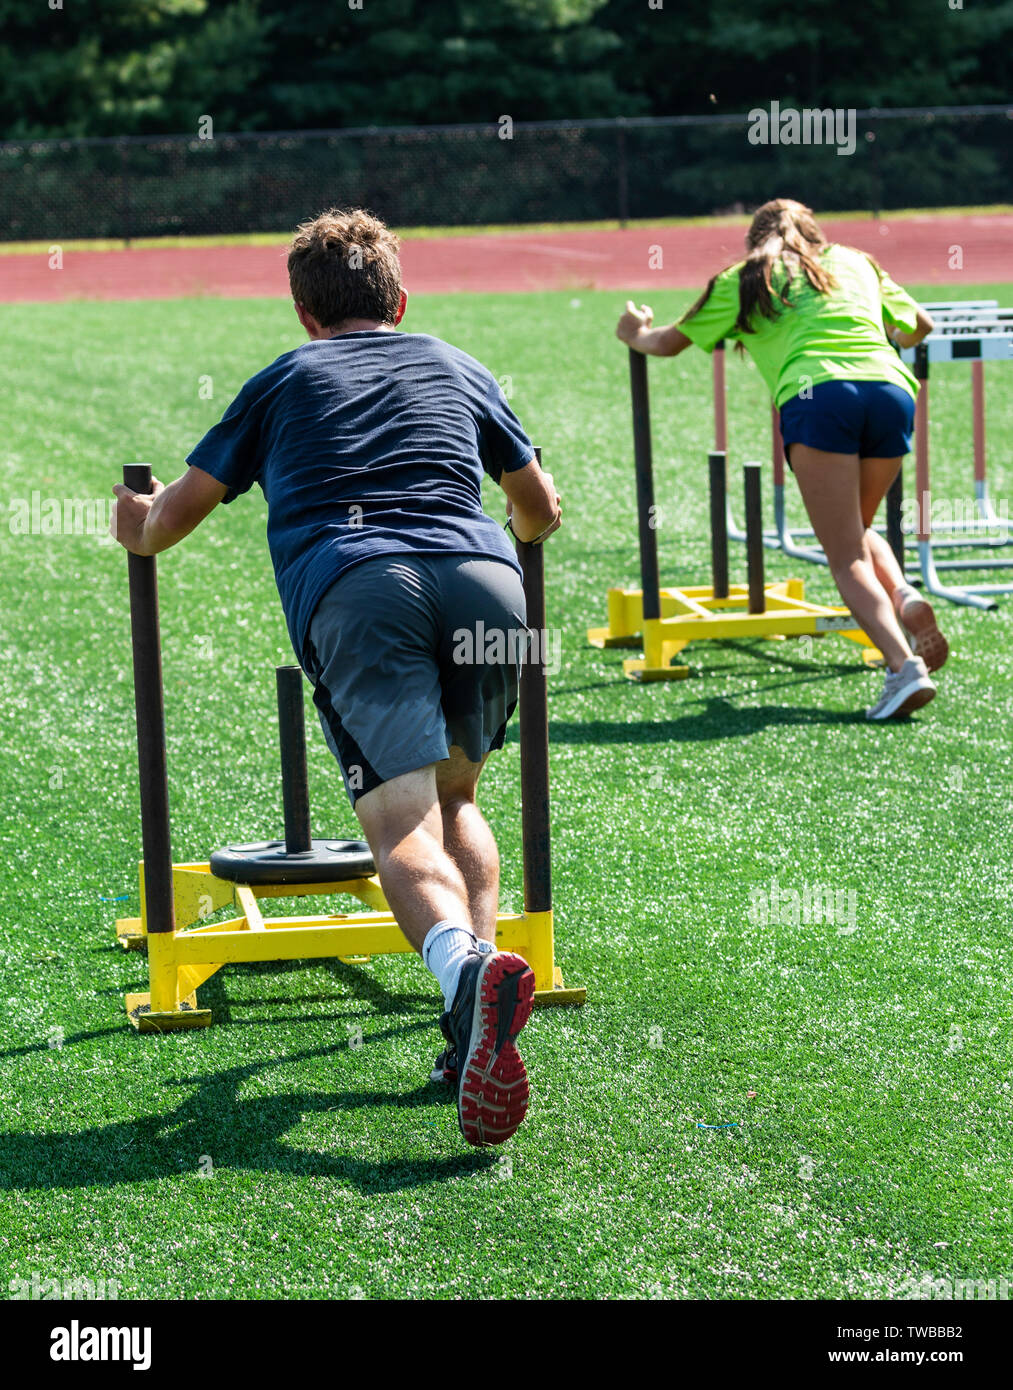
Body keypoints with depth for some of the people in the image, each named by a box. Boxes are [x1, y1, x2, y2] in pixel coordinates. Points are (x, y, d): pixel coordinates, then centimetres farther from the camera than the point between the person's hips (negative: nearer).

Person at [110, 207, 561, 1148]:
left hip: (355, 589, -3)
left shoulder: (285, 380, 27)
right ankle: (479, 987, 2)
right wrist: (518, 535, 67)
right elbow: (541, 511, 43)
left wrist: (138, 528, 53)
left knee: (401, 824, -14)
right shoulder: (457, 367, 32)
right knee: (452, 796, 23)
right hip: (484, 579, 3)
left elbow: (170, 516, 29)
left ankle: (465, 967, -46)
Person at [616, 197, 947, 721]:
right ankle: (904, 597, -4)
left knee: (846, 558, -5)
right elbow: (920, 326, 43)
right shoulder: (856, 262, 31)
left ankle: (905, 666, -26)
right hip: (892, 389, 4)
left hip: (818, 394, -4)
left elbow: (669, 343, 34)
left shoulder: (743, 279, 23)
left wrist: (637, 334, 56)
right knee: (855, 530, 25)